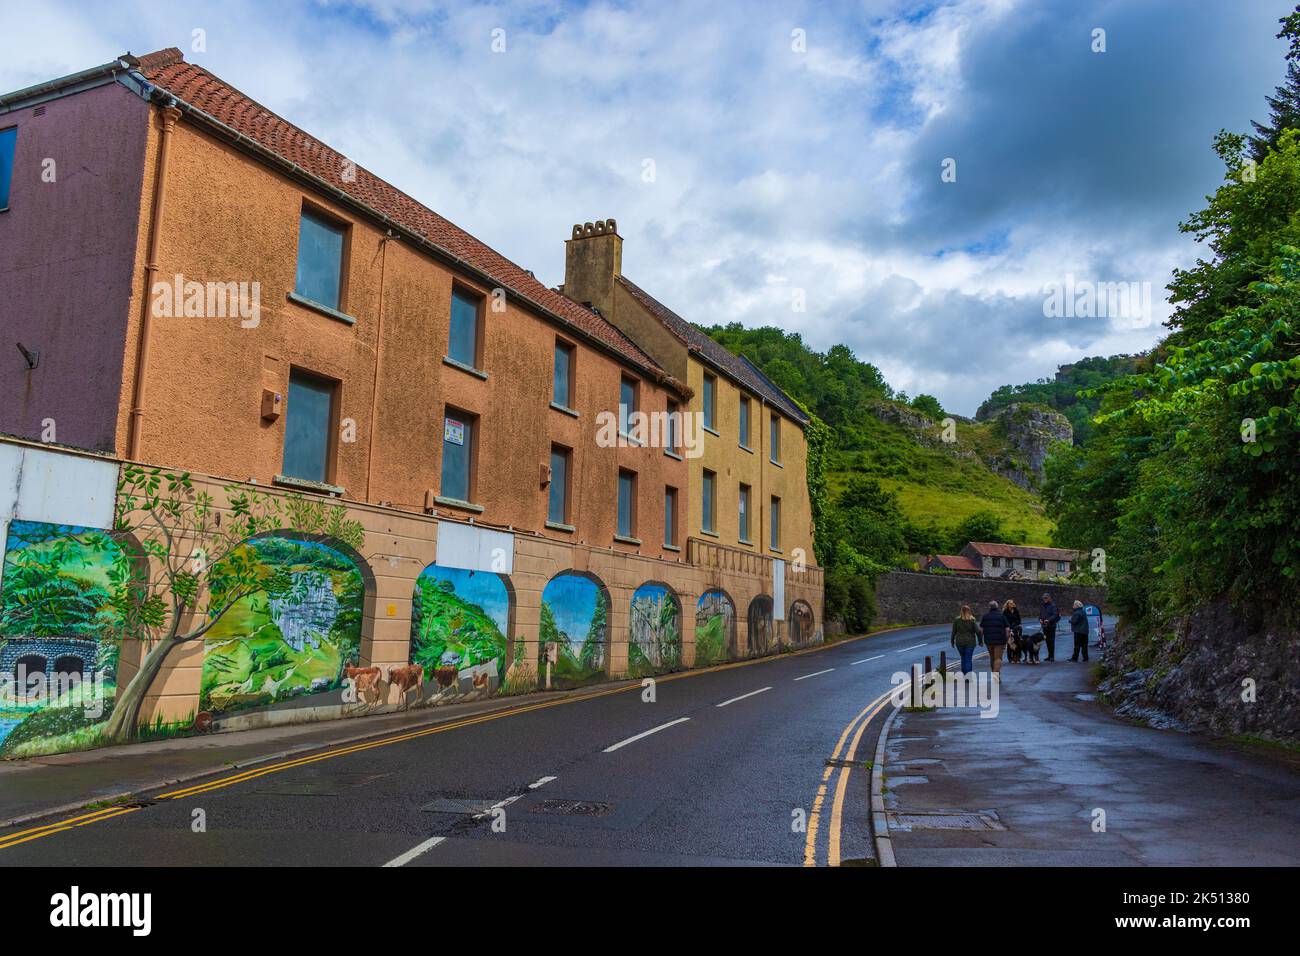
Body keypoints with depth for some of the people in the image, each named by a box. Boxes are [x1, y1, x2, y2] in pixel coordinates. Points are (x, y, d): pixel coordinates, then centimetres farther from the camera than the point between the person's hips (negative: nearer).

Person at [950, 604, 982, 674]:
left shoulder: (957, 620, -3)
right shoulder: (972, 620, -8)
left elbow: (953, 632, 1)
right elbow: (977, 631, -6)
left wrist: (952, 641, 11)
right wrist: (980, 641, 6)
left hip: (960, 642, 2)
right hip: (970, 642, -2)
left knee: (963, 658, 17)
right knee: (969, 659, 1)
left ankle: (964, 674, 19)